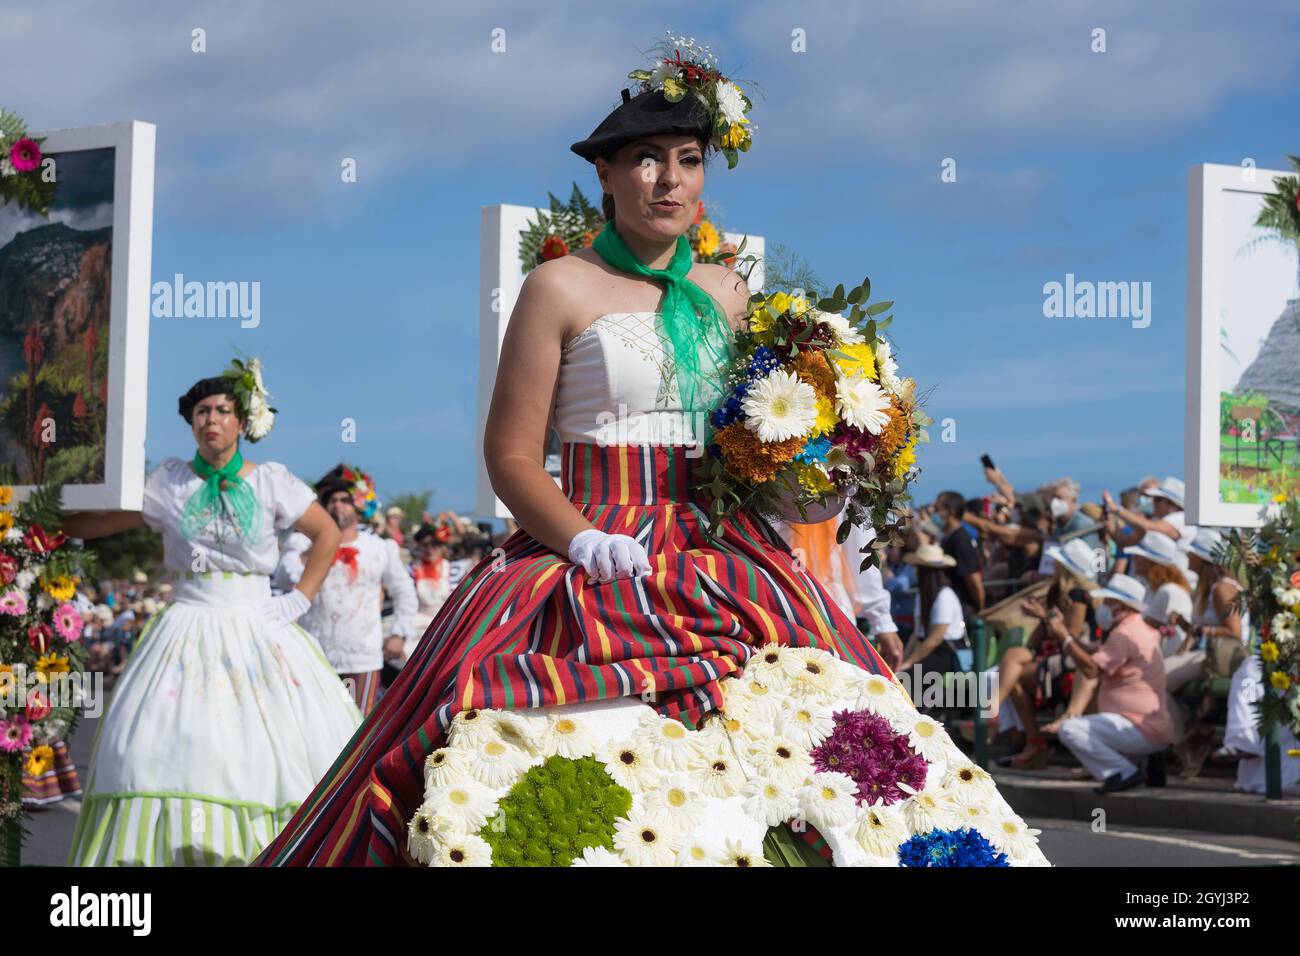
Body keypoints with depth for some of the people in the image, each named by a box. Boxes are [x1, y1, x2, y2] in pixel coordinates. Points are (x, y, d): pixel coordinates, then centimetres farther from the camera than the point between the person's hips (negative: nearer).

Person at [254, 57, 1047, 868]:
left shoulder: (726, 292, 16)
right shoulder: (561, 287, 3)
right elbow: (511, 453, -1)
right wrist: (582, 539, -18)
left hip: (719, 554, 4)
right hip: (594, 553, -4)